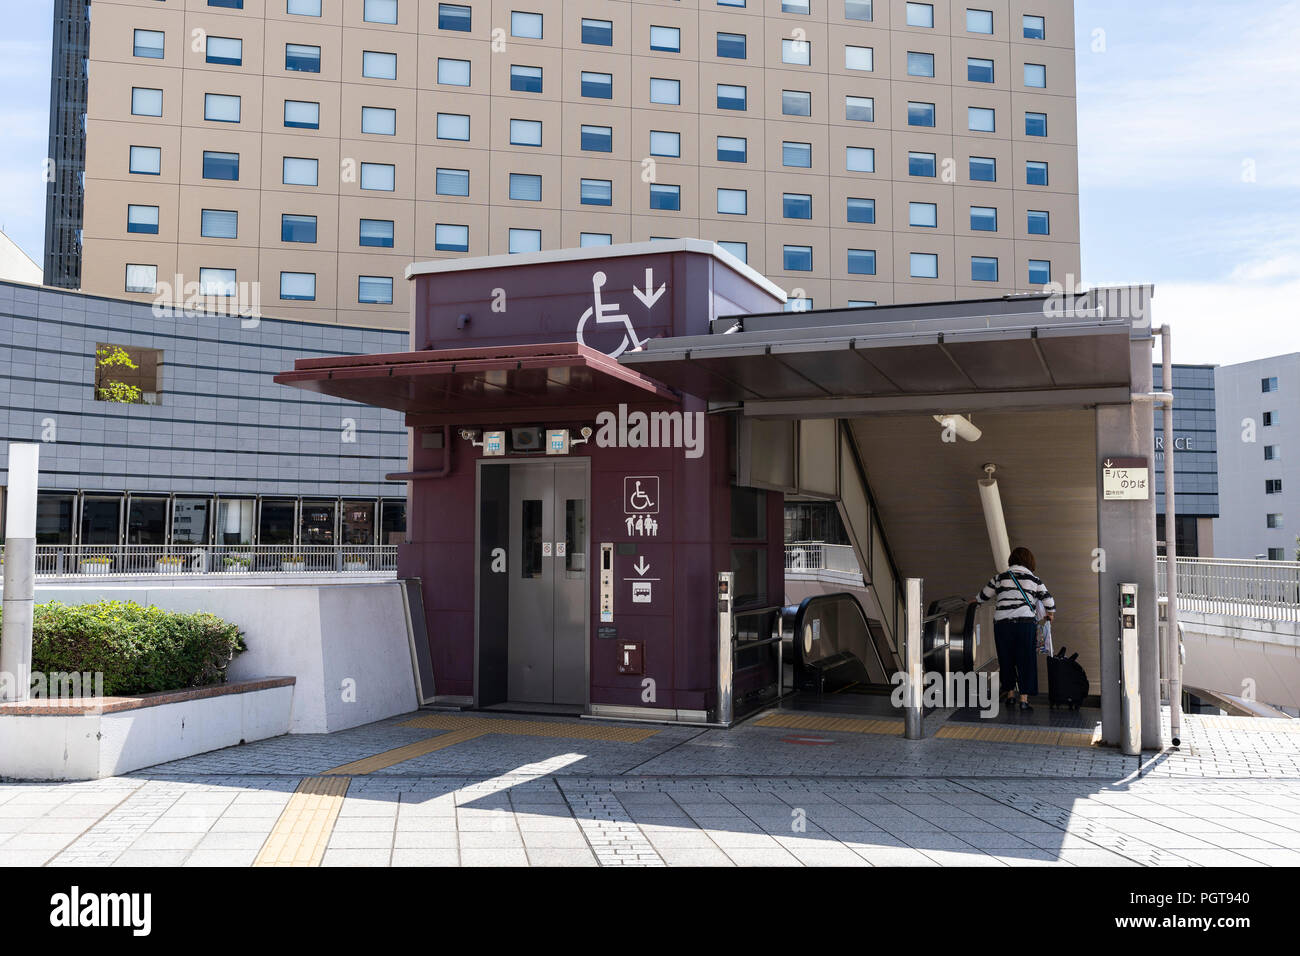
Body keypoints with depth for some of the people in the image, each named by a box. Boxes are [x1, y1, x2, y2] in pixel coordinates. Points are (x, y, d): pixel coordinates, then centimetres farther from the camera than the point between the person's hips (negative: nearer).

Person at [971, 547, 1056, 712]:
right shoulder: (1035, 580, 8)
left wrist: (976, 601, 41)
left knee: (1006, 660, 13)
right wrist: (1050, 614, 33)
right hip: (1026, 622, -1)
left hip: (1002, 623, 1)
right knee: (1026, 661, 5)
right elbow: (1049, 602, 13)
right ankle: (1024, 699, 2)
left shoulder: (1000, 578, 10)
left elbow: (984, 595, 20)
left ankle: (1010, 695, 23)